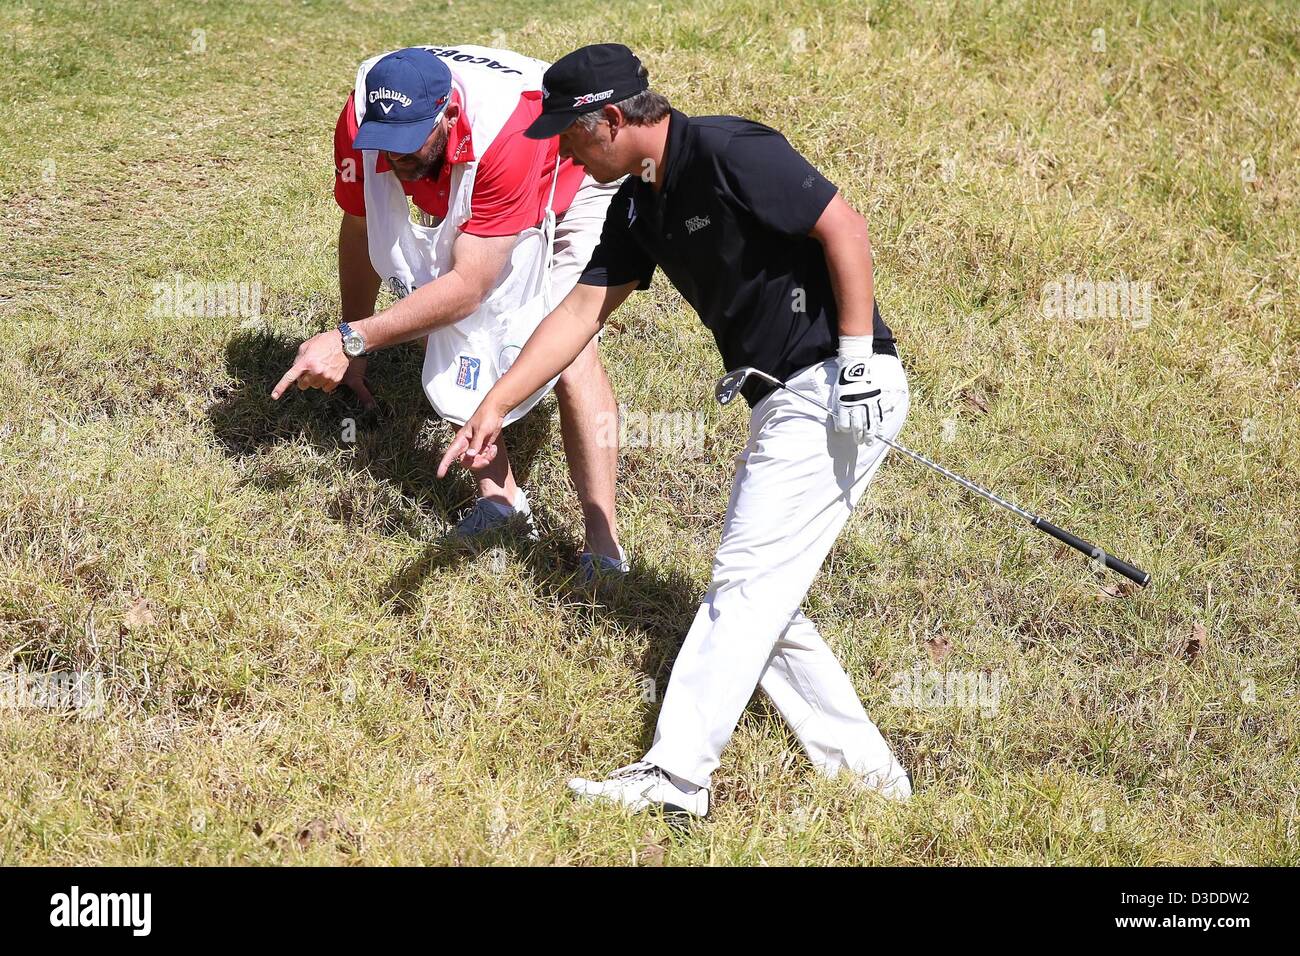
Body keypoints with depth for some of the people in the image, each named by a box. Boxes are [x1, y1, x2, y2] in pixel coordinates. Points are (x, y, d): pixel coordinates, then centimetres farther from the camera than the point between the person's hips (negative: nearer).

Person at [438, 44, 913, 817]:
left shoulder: (727, 153, -16)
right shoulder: (637, 204, 11)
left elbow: (845, 230, -19)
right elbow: (584, 309, 14)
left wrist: (858, 358, -22)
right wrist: (495, 405, 10)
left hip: (837, 389, -10)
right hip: (784, 402, 10)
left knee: (745, 583, -10)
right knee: (759, 602, 11)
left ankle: (675, 777, -8)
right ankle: (866, 771, 17)